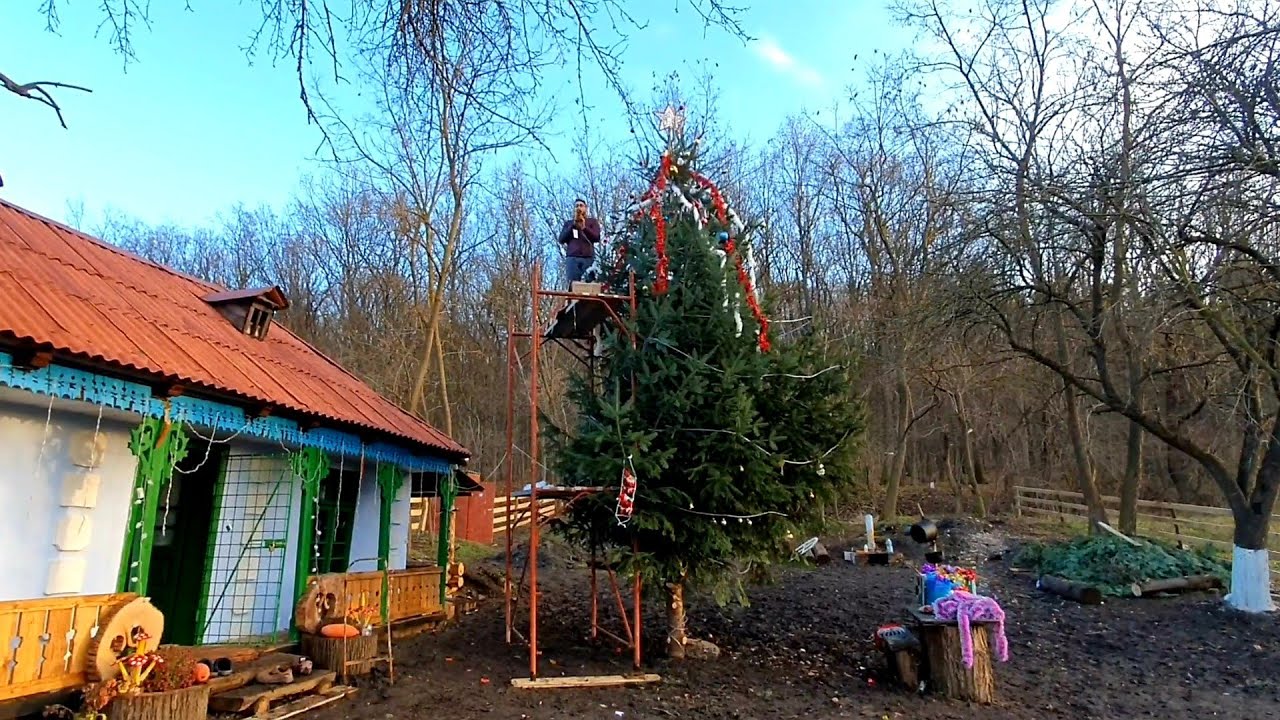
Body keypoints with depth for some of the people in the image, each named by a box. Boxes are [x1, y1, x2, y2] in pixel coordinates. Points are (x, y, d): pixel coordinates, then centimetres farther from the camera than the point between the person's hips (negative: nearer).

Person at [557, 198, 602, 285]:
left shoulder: (592, 221, 19)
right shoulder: (568, 223, 23)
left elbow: (597, 238, 5)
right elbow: (561, 239, 10)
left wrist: (584, 227, -6)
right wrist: (573, 225, 3)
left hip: (588, 257, -1)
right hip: (572, 258, 1)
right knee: (573, 286, -12)